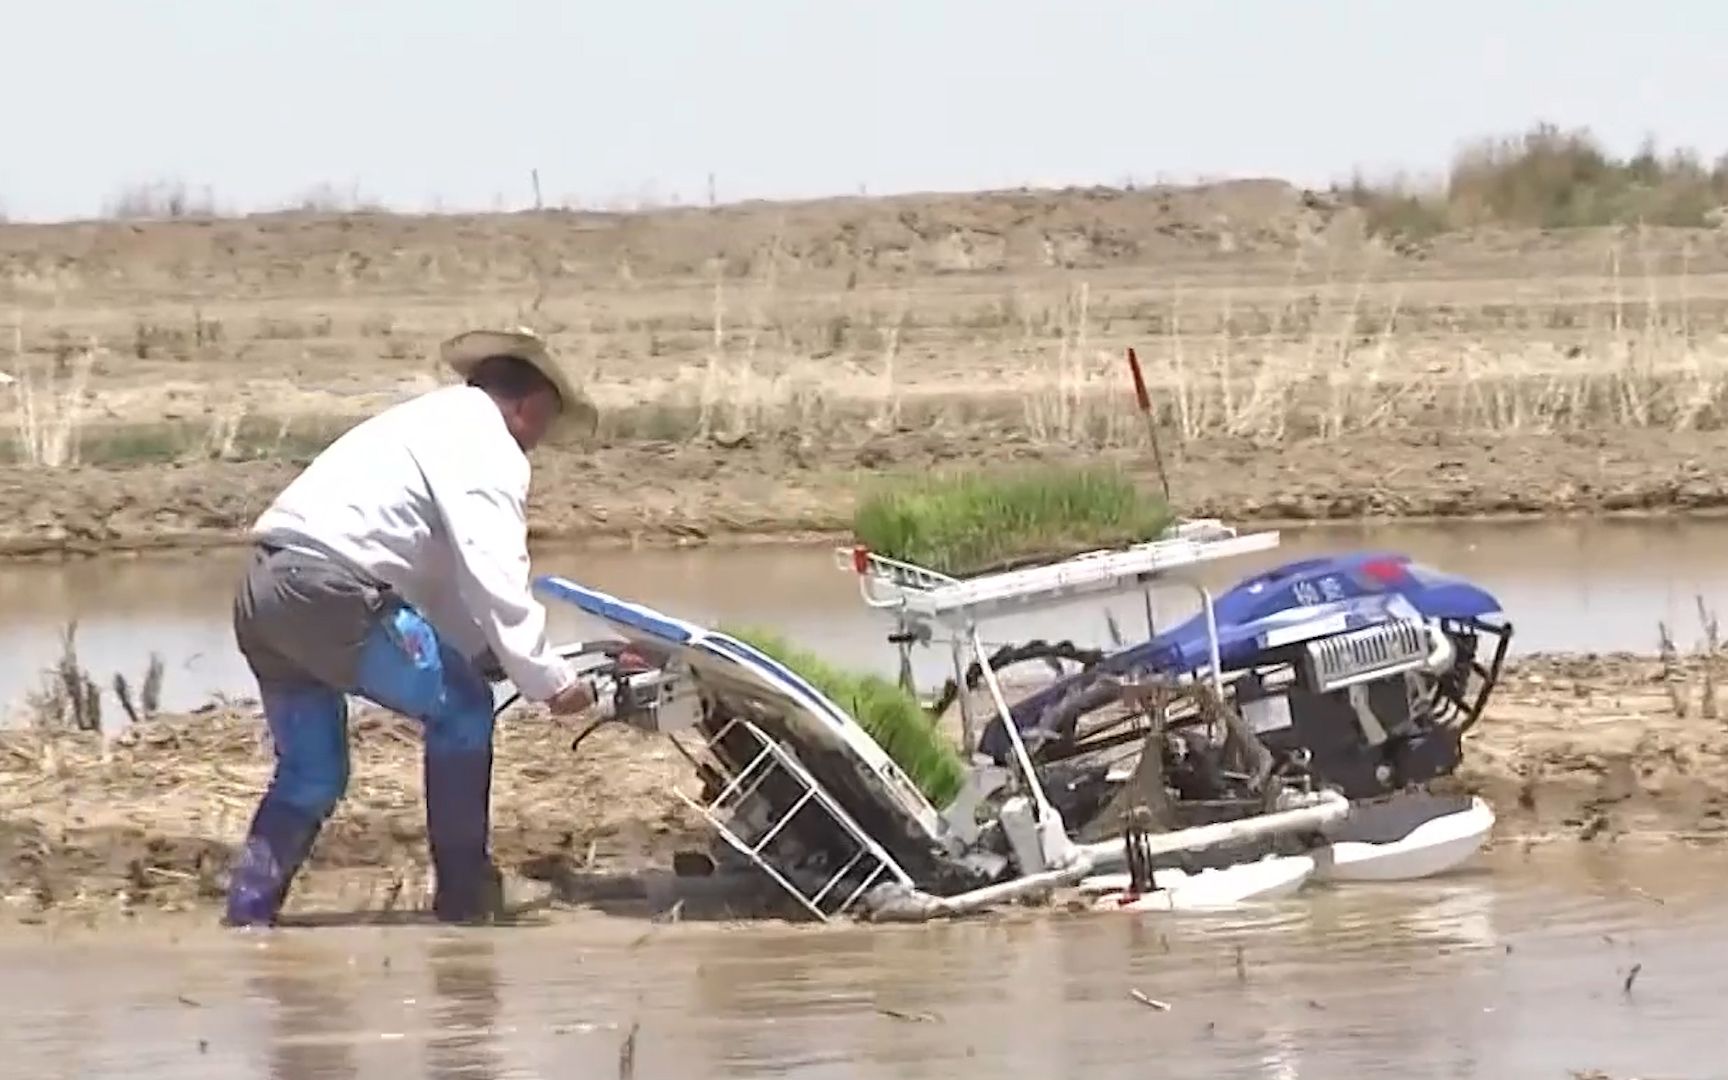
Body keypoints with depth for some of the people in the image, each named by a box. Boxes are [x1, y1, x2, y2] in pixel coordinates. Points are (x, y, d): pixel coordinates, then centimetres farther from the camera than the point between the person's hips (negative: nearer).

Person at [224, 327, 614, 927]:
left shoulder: (434, 425, 29)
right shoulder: (487, 449, -2)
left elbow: (441, 584, 31)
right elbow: (495, 579, -12)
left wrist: (488, 656, 28)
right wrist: (548, 680, -7)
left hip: (264, 593, 9)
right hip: (329, 590, -9)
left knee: (312, 774, 16)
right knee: (460, 706, 5)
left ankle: (246, 918, 8)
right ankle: (465, 895, 12)